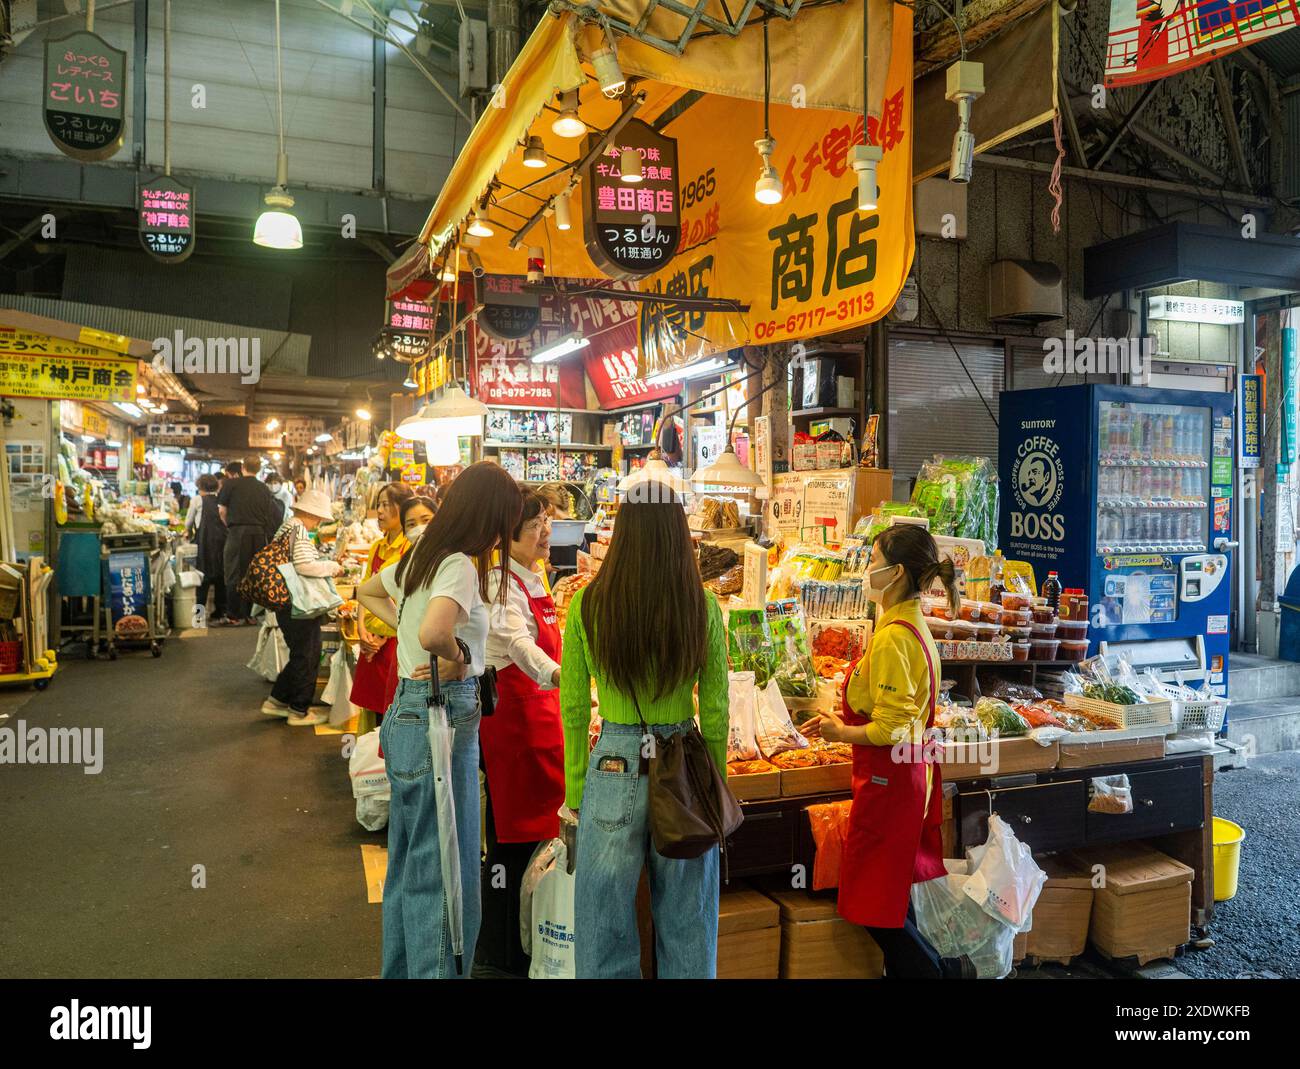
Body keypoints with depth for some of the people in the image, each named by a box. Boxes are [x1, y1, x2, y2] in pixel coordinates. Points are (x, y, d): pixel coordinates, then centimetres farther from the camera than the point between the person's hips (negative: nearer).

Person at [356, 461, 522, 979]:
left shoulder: (418, 556, 10)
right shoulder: (460, 565, -18)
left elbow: (367, 592, 28)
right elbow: (433, 633, -36)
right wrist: (459, 655, -17)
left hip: (404, 712, 10)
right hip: (442, 721, -10)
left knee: (408, 867, 21)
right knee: (447, 872, 1)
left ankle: (399, 968, 36)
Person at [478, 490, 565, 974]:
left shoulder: (533, 578, 13)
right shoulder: (501, 582, -18)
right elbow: (518, 643, -34)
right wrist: (557, 675, -49)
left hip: (538, 705, 9)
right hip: (509, 710, -9)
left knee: (538, 822, 15)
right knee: (515, 829, 0)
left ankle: (529, 932, 29)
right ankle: (506, 950, 14)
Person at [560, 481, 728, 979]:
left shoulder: (587, 604, -8)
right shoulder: (703, 606, -6)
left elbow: (573, 707, -3)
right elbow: (715, 711, -2)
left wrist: (574, 793, 7)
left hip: (613, 767, -1)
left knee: (605, 932, 15)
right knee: (686, 929, 18)